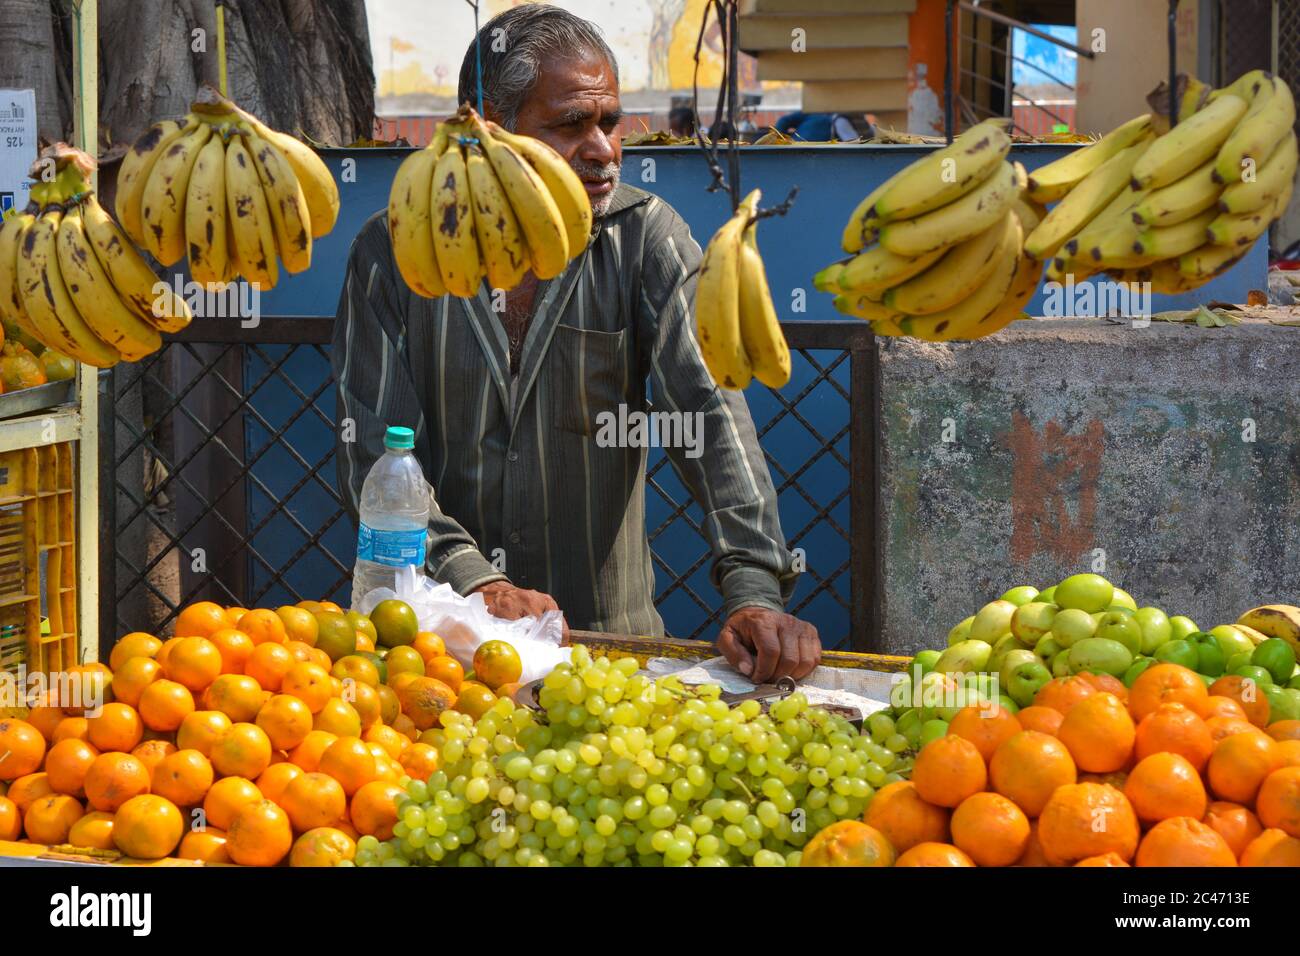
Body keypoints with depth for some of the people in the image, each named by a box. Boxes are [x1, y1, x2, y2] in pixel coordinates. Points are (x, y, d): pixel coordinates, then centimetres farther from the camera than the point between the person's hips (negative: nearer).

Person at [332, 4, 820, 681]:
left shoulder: (644, 237, 2)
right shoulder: (394, 250, 1)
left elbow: (707, 411, -9)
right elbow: (372, 448, -4)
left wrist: (754, 588, -23)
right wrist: (474, 583, -19)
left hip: (609, 630, 0)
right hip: (436, 624, 0)